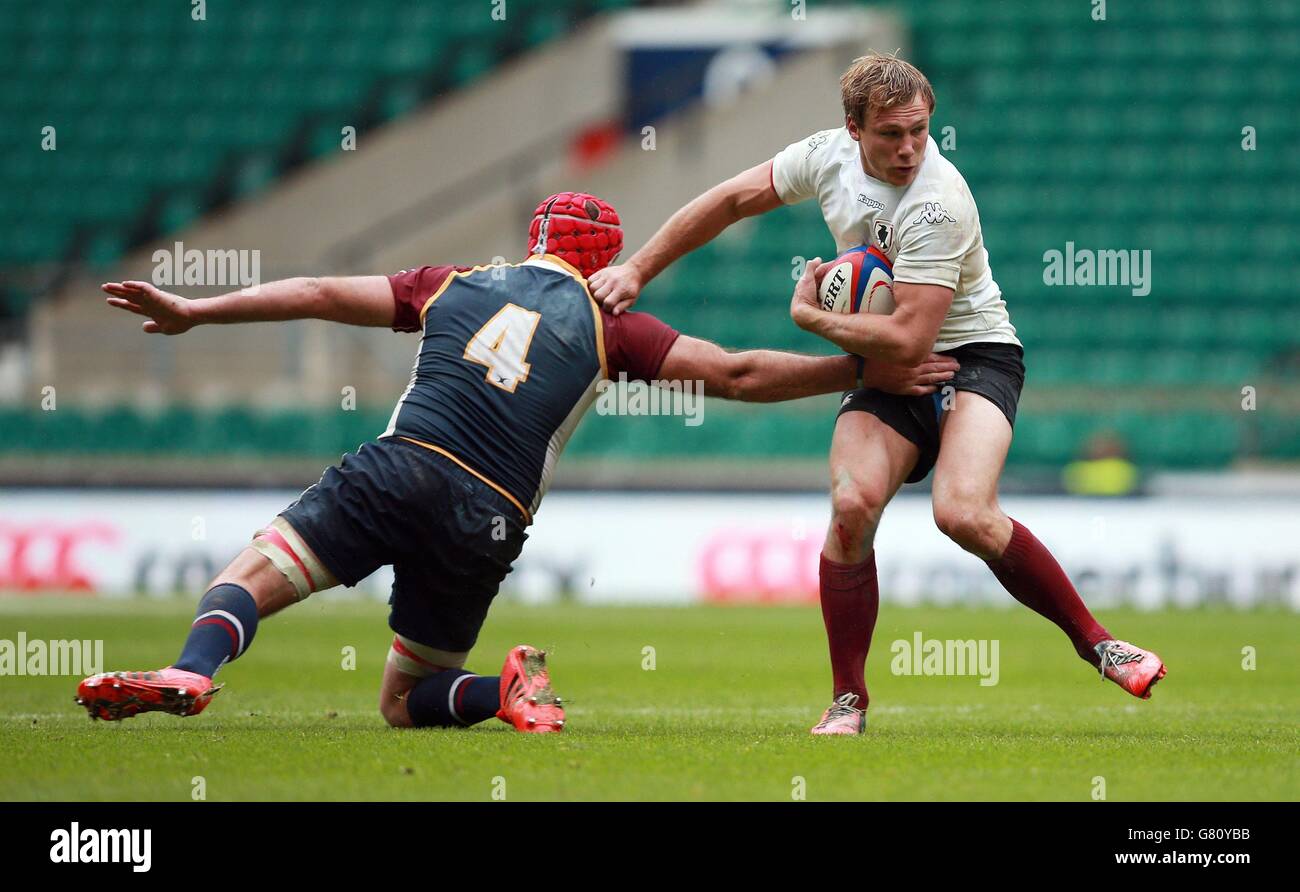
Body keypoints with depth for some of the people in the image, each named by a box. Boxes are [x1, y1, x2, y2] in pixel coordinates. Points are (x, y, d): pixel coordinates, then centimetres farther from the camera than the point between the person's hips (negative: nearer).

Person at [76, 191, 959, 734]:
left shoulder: (457, 284, 17)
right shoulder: (608, 326, 14)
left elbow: (320, 294, 19)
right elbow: (737, 375, 9)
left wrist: (192, 312, 26)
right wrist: (862, 371, 16)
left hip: (404, 468, -1)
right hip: (490, 523, 1)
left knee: (247, 577, -3)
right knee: (404, 700, 17)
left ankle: (190, 673, -36)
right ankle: (505, 690, -14)